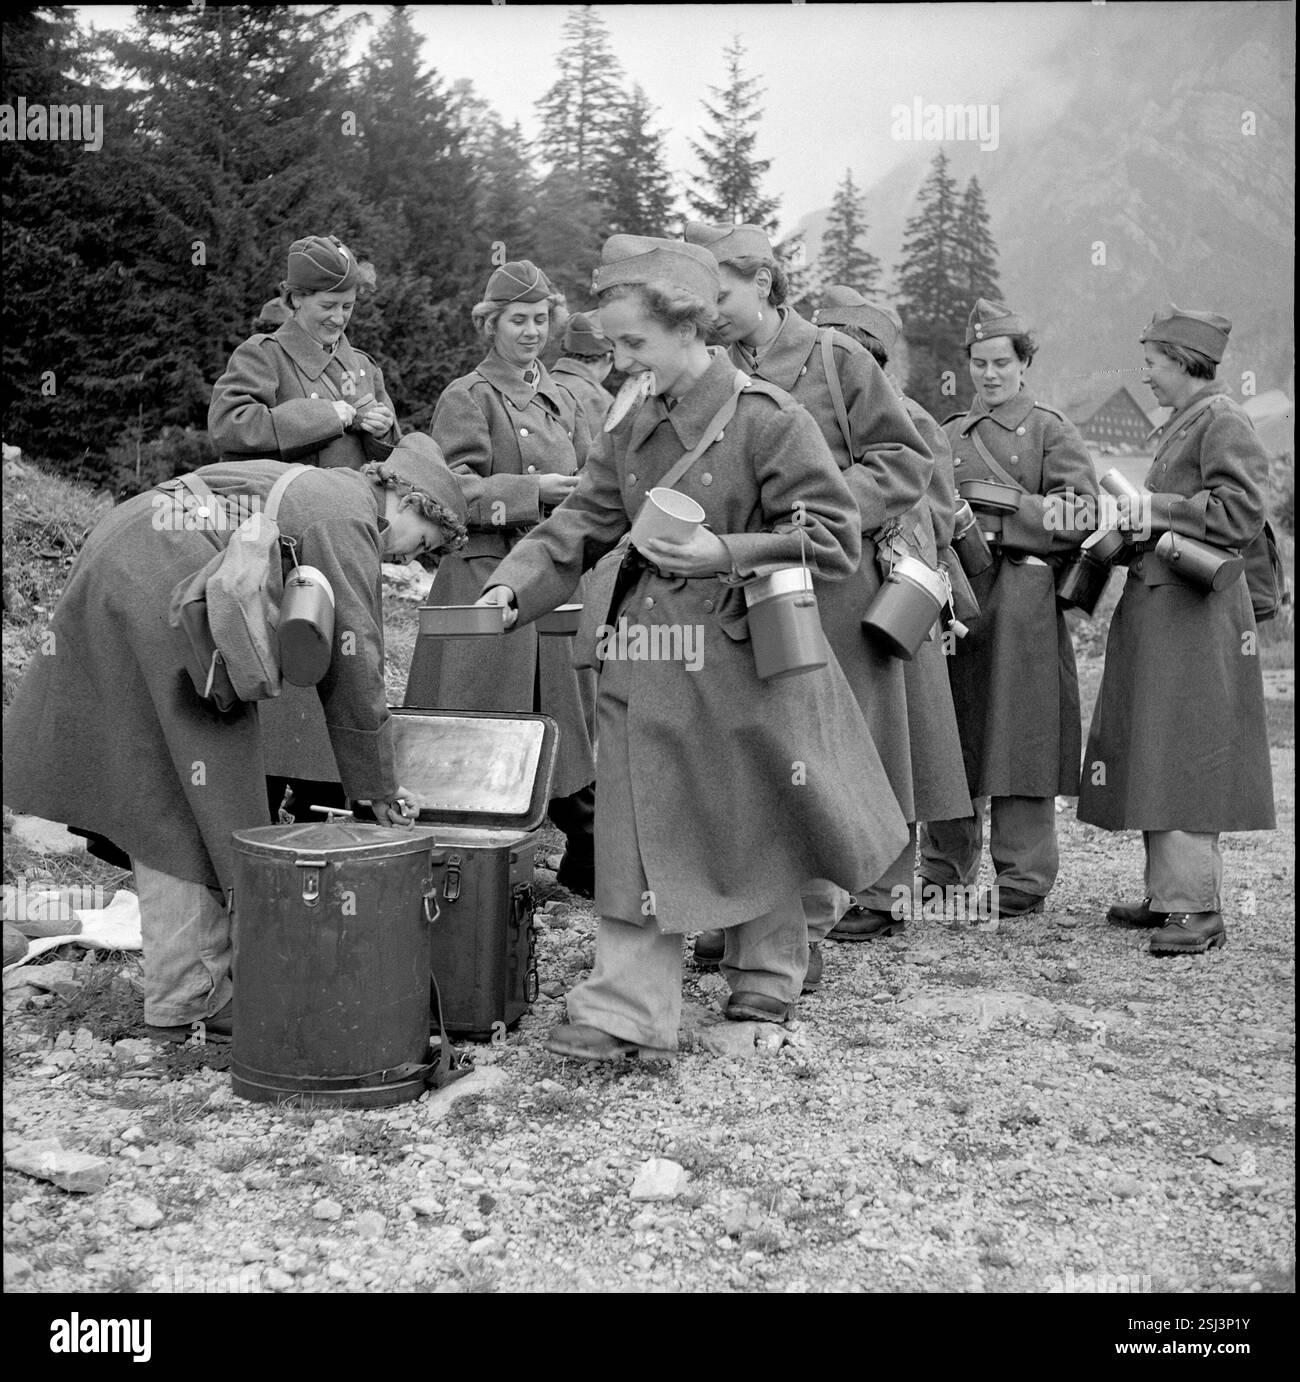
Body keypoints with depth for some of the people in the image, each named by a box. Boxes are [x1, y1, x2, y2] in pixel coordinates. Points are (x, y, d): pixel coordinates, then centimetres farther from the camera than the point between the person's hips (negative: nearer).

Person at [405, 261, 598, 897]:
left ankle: (588, 862, 19)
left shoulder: (558, 398, 17)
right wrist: (534, 492, -21)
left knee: (578, 725, 8)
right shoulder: (467, 398, -3)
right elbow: (455, 491, -12)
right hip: (487, 577, -6)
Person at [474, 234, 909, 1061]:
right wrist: (512, 588, -8)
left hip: (743, 656, -4)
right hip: (647, 656, 5)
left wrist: (725, 554, -22)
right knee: (640, 832, 0)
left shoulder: (767, 419, -12)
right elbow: (583, 525, 9)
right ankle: (627, 1012, 4)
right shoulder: (628, 431, 7)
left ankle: (766, 985, 32)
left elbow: (835, 538, -12)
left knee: (757, 824, 12)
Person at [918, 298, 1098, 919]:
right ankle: (944, 870, 19)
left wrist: (994, 516, -14)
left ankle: (1023, 882, 4)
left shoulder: (1051, 430, 3)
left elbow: (1079, 518, -6)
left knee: (1018, 738, -3)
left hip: (1023, 598, -5)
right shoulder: (950, 433, 17)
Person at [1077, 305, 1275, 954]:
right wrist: (1128, 520, 8)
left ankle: (1198, 907, -5)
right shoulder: (1179, 424, 19)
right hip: (1155, 608, 10)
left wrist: (1153, 509, -15)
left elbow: (1239, 513, -18)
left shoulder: (1223, 421, -9)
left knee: (1186, 755, -9)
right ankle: (1168, 892, 19)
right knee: (1153, 756, 11)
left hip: (1196, 614, -10)